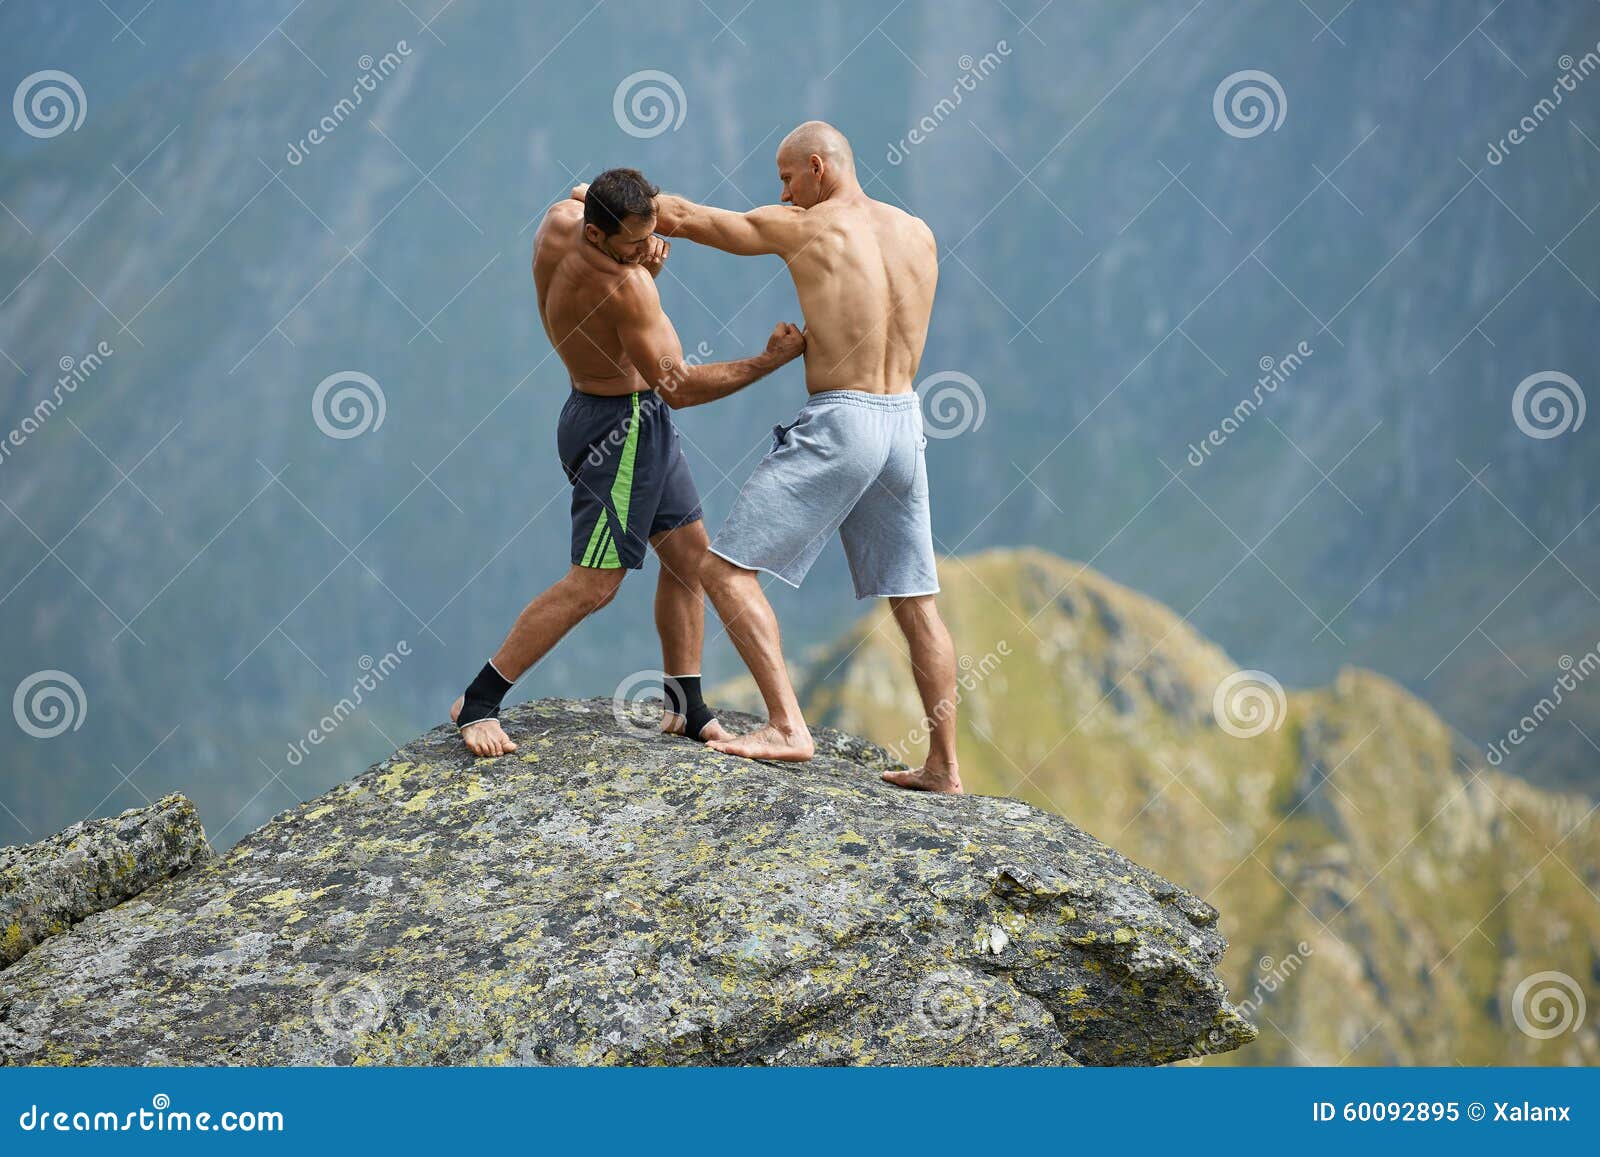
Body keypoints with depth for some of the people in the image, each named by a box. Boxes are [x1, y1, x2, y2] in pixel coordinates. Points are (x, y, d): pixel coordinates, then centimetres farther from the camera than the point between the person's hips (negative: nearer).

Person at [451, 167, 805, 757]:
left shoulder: (559, 220, -5)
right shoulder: (623, 287, -30)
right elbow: (677, 385, -25)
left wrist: (648, 260, -7)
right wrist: (769, 361, -25)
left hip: (641, 420, 10)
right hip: (619, 428, -10)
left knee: (689, 552, 14)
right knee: (593, 584, -6)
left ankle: (686, 709, 20)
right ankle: (477, 705, -1)